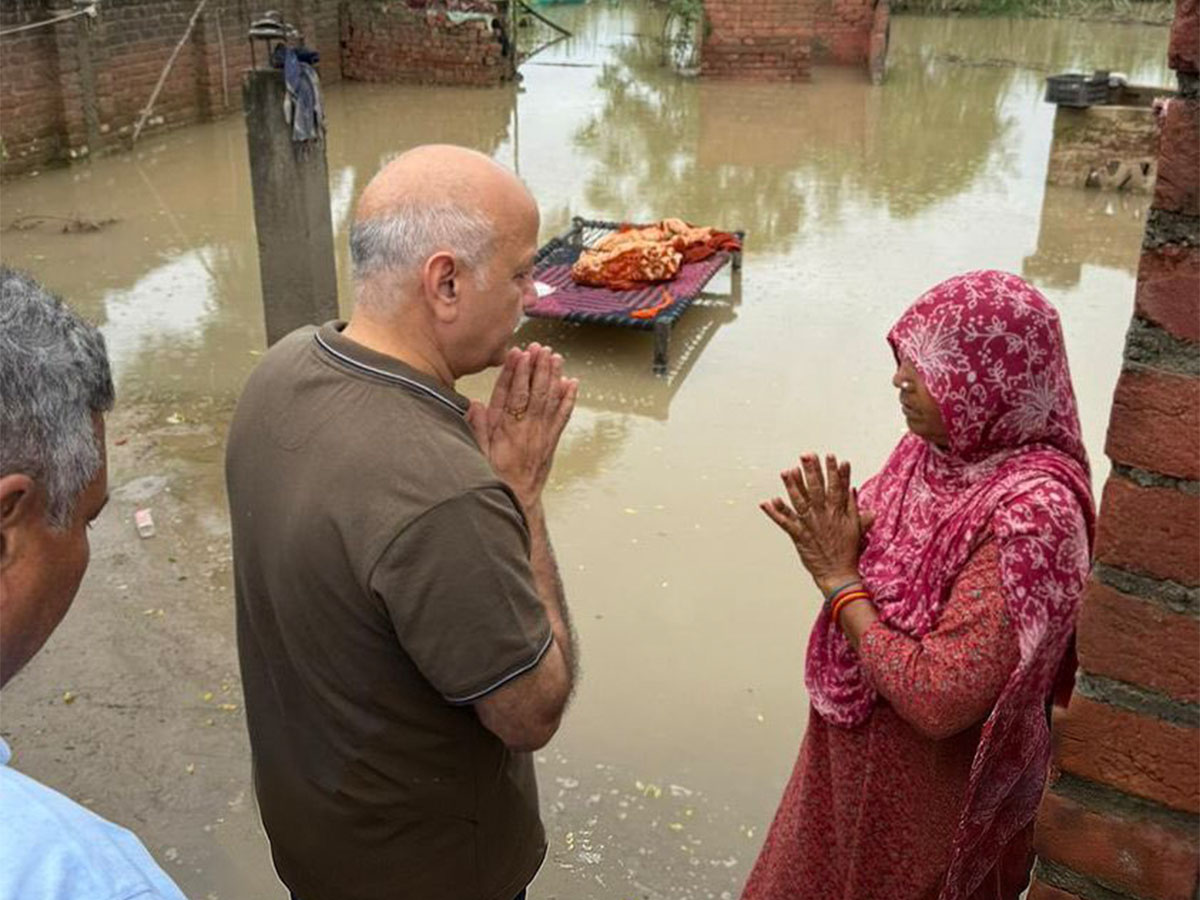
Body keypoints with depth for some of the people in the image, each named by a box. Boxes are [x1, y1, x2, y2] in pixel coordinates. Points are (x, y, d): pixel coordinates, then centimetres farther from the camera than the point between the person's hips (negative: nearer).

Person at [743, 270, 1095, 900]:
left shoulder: (1032, 514, -32)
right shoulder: (936, 445, -8)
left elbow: (940, 700, -32)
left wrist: (839, 581, -25)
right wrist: (840, 538, -19)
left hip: (932, 788, -6)